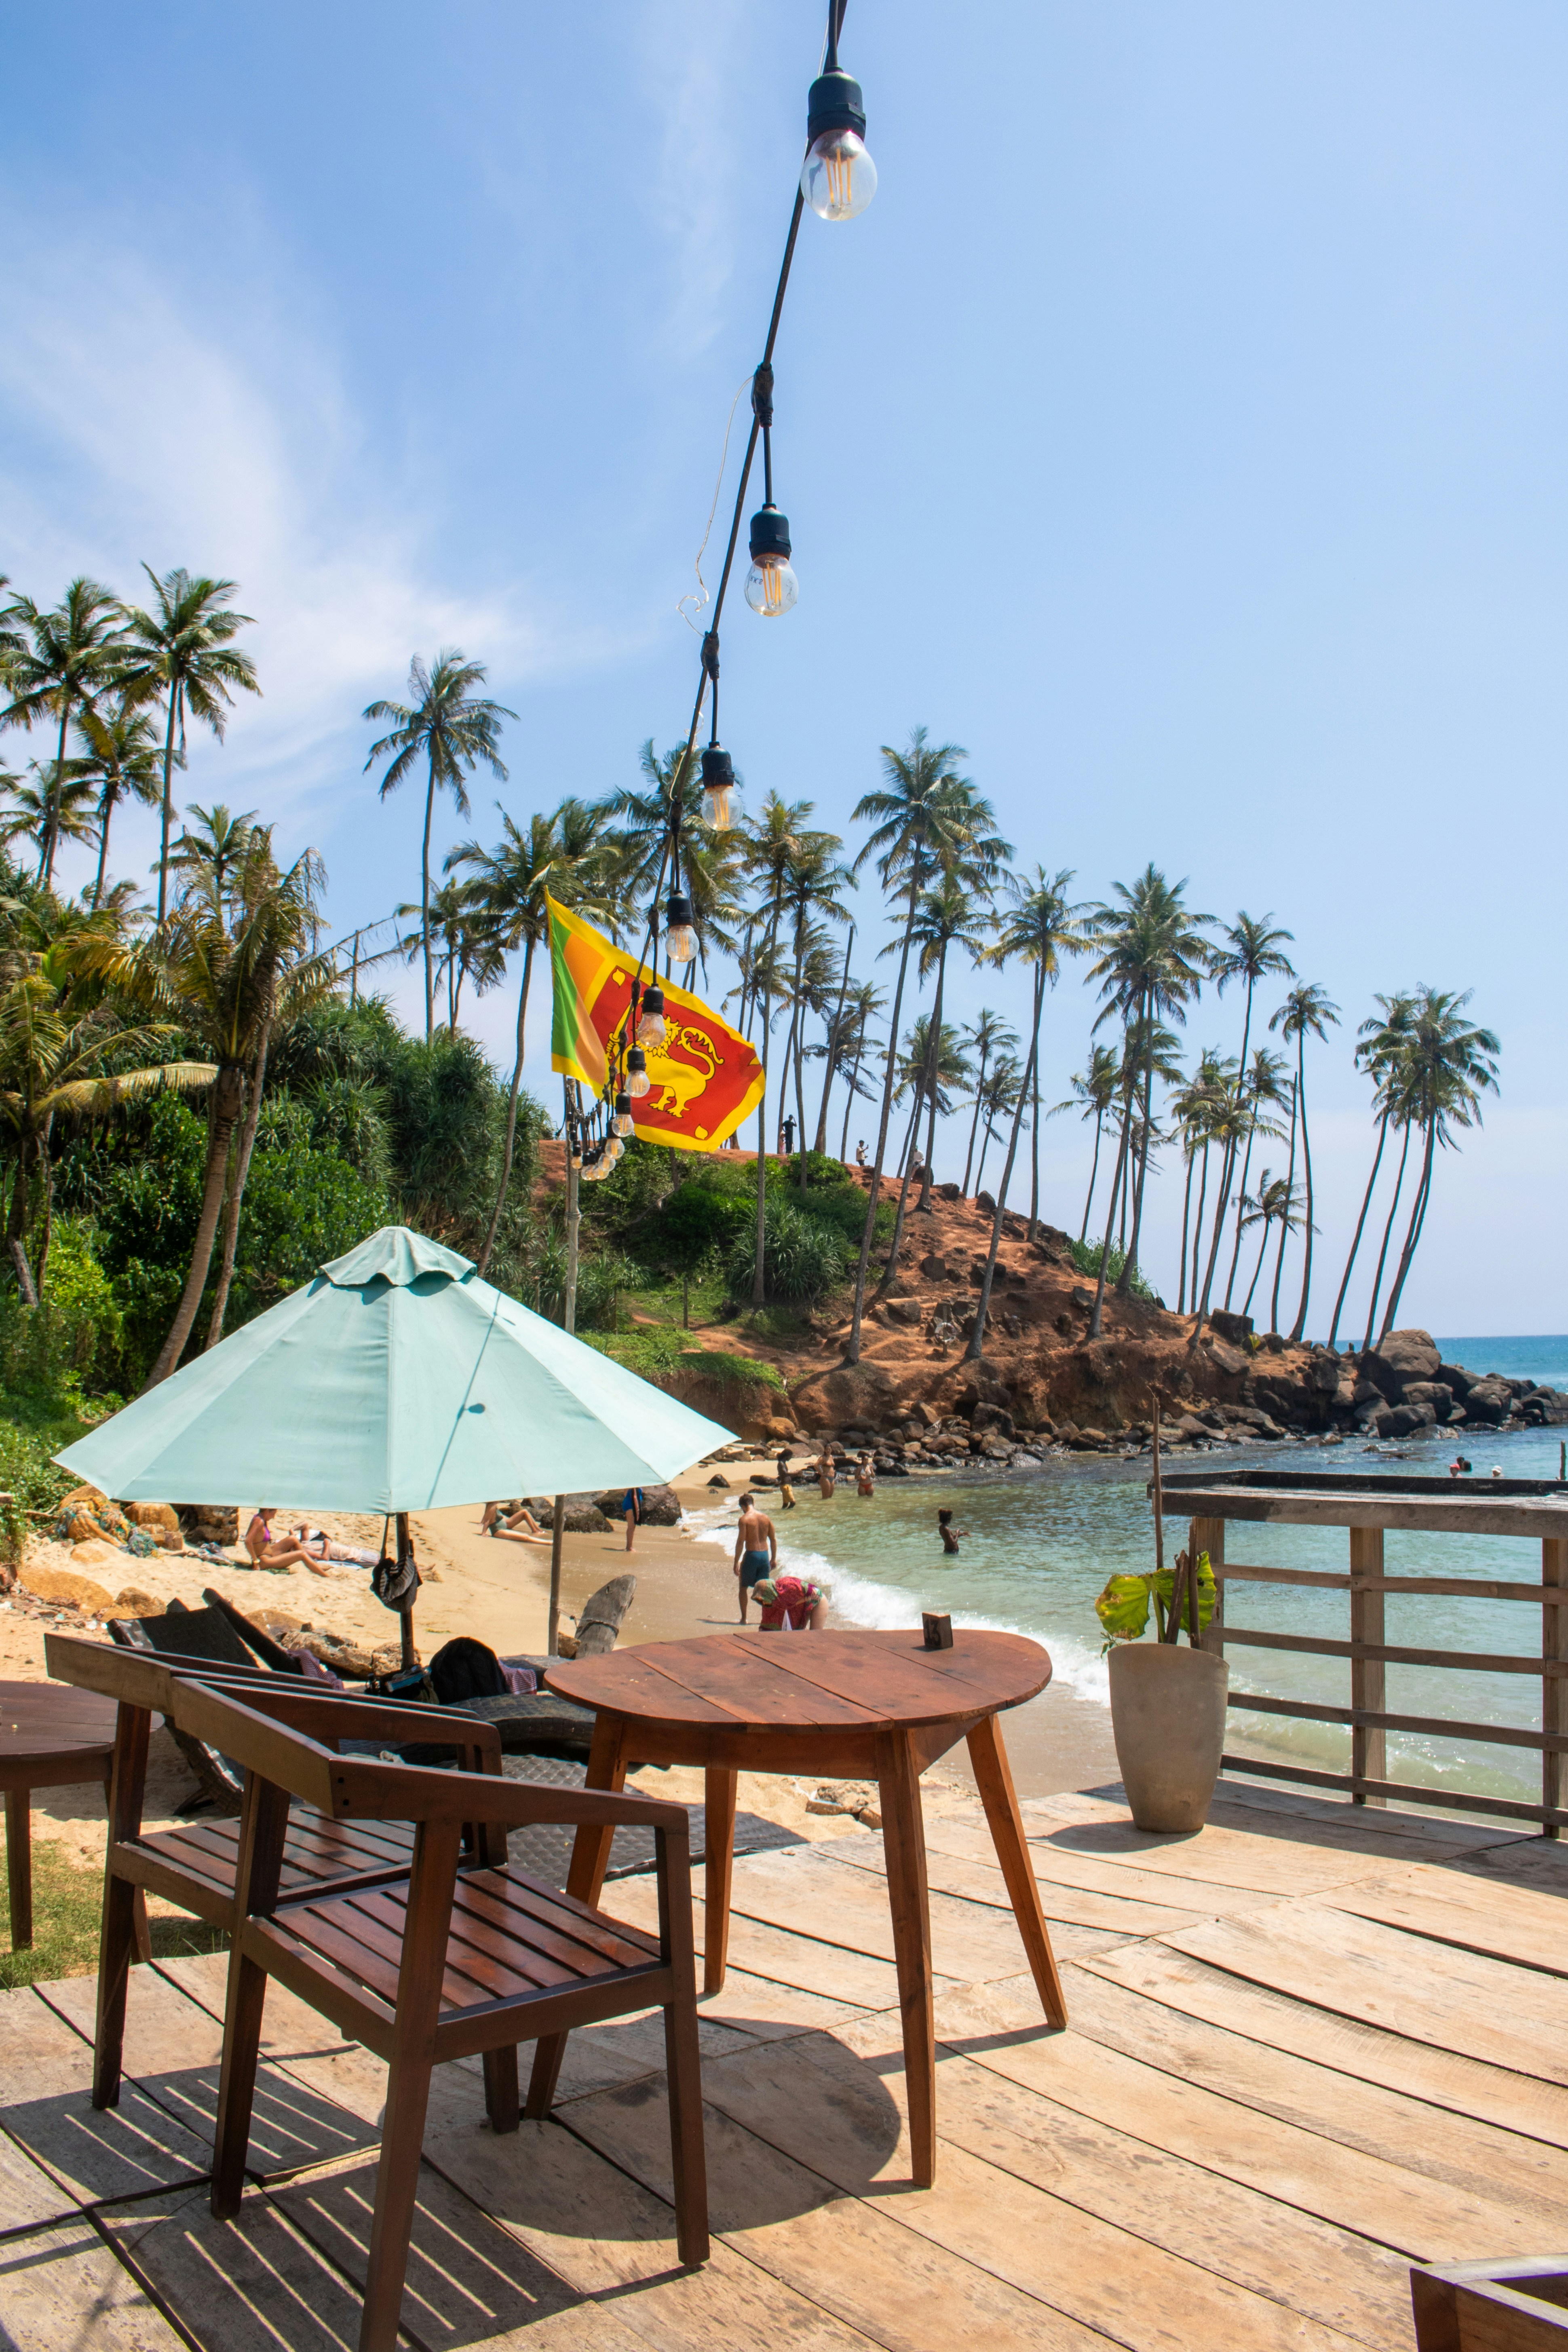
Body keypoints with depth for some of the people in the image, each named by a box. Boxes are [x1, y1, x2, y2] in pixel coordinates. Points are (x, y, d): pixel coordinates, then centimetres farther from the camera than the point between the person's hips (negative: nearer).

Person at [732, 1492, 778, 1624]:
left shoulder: (744, 1519, -10)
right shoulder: (766, 1518, 5)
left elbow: (740, 1542, -14)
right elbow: (773, 1540, 9)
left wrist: (736, 1562, -9)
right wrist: (774, 1559, 18)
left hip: (751, 1555, -5)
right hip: (765, 1554, 5)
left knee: (744, 1587, 11)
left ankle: (744, 1618, 10)